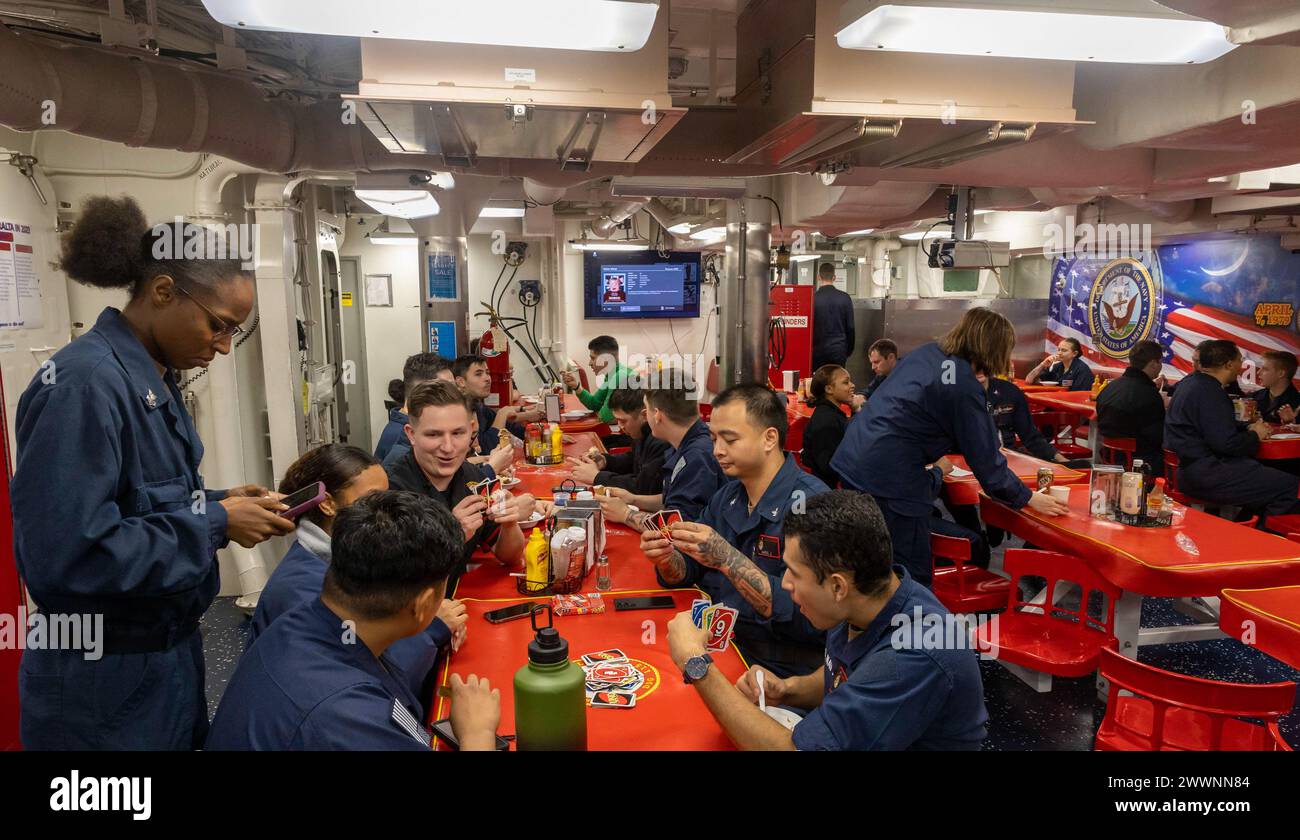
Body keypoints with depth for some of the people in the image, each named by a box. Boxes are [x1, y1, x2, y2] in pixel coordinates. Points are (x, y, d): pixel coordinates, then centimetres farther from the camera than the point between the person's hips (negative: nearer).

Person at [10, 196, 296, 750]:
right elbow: (65, 557, -30)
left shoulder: (155, 381, 4)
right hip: (105, 682, -8)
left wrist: (222, 502, -2)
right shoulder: (84, 385, -24)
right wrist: (216, 523, -23)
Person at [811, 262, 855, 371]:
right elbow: (850, 326, 4)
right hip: (839, 350, 2)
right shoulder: (845, 298, 0)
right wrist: (849, 349, 16)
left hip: (817, 350, -2)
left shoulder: (813, 298, -8)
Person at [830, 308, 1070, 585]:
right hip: (890, 479, -9)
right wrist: (1028, 499, 8)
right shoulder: (964, 388, -12)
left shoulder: (925, 352, 11)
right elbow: (986, 459, -5)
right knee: (912, 579, 3)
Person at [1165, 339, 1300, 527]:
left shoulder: (1191, 383, 14)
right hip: (1204, 474, -11)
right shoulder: (1210, 392, -17)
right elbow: (1225, 443, -22)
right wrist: (1255, 436, -3)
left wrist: (1248, 428, 12)